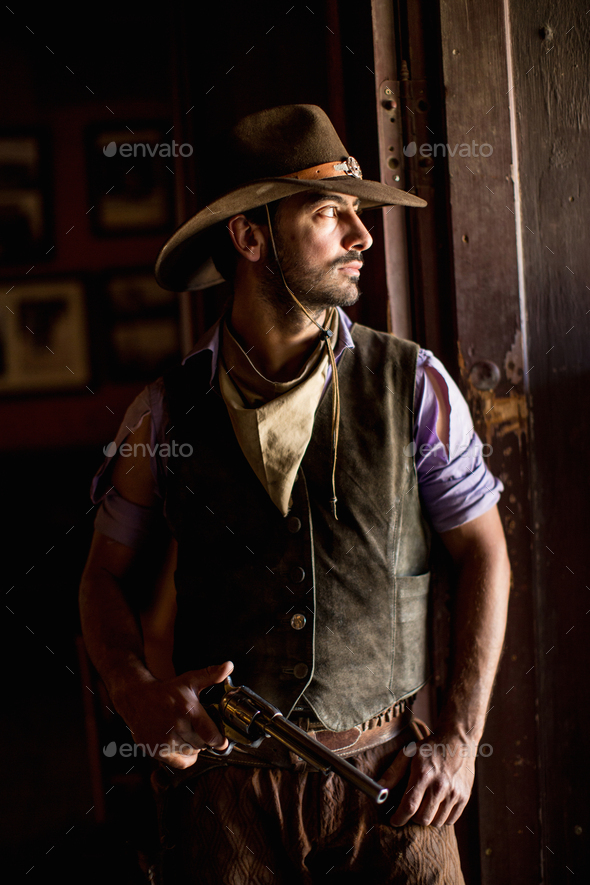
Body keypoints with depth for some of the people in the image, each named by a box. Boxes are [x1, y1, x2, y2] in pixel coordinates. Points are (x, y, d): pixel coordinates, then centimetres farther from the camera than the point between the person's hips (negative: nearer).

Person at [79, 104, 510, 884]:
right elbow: (107, 572, 7)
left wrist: (460, 741, -4)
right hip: (224, 783, 0)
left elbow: (483, 551, 2)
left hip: (386, 778, 0)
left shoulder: (414, 386, -4)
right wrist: (134, 692, -12)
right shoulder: (167, 412, -3)